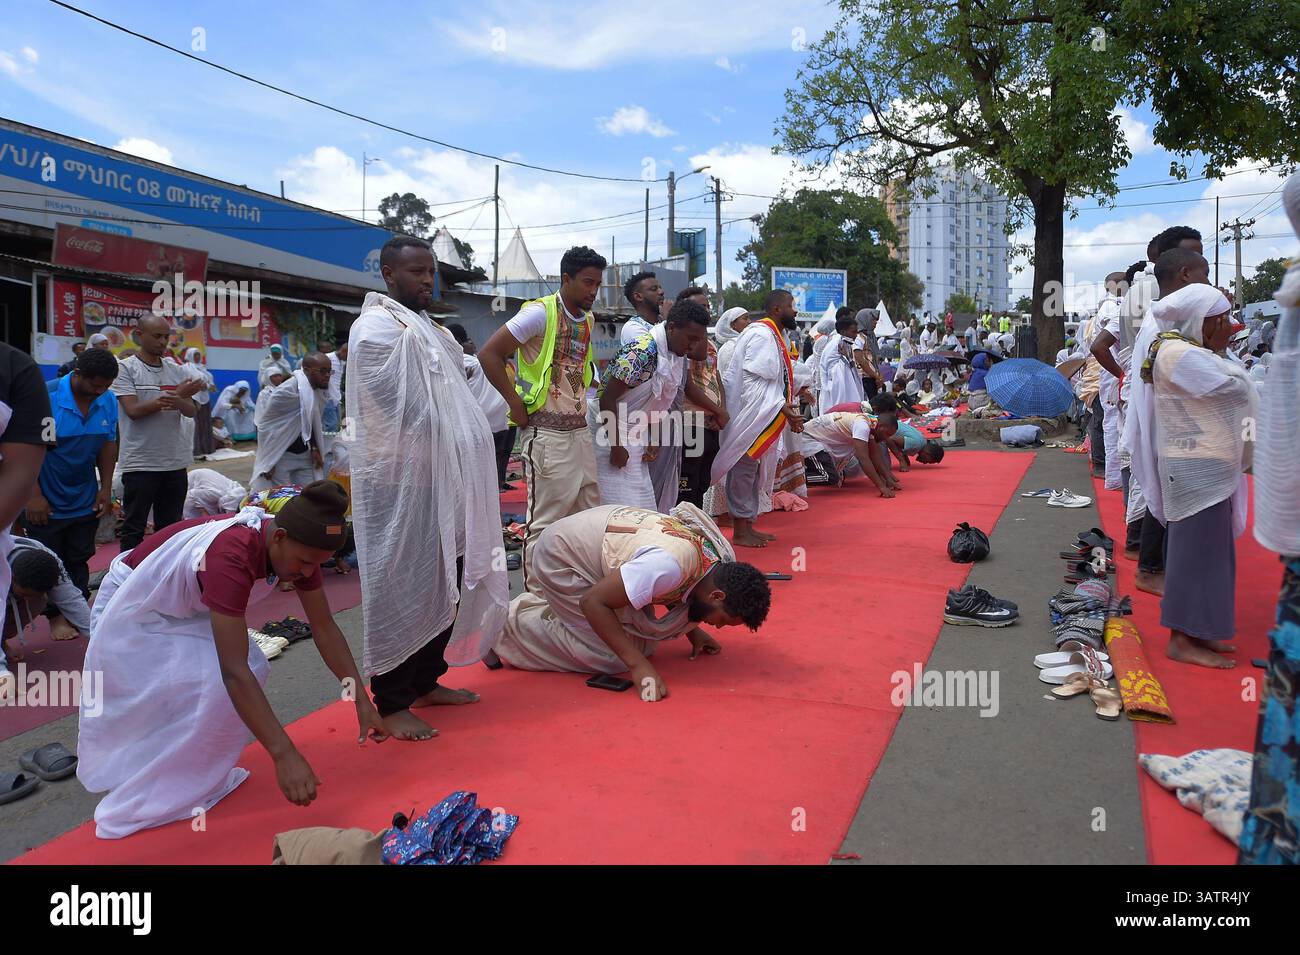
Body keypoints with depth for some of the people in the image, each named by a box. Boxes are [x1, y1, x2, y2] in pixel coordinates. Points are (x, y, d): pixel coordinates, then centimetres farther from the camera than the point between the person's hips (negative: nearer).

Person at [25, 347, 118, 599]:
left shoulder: (109, 402, -4)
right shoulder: (45, 398, -18)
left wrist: (106, 488, 3)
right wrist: (35, 496, -15)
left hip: (86, 503, 4)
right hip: (46, 504, -4)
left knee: (78, 563, 14)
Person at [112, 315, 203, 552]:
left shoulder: (176, 370, 10)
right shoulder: (126, 368, -3)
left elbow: (191, 411, 3)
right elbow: (133, 410, -13)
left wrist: (178, 401, -22)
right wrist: (178, 395, -17)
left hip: (175, 462, 5)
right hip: (140, 463, -5)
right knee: (134, 530, 3)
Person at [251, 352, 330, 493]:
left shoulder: (319, 390, 3)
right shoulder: (288, 391, -20)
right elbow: (264, 424, -15)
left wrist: (314, 449, 8)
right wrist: (268, 461, -14)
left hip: (305, 456, 7)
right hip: (282, 456, -7)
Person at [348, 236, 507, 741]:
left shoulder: (426, 329, 19)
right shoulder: (377, 327, -11)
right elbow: (406, 408, -19)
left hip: (437, 480, 9)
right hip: (399, 482, -9)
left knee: (445, 583, 15)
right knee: (400, 588, -2)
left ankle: (426, 681, 28)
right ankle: (392, 703, 10)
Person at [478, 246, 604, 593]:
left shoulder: (587, 320, 12)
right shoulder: (541, 312, -11)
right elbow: (489, 354, -14)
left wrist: (581, 405, 10)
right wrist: (517, 404, -13)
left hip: (581, 432, 8)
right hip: (547, 435, -8)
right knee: (545, 522, -2)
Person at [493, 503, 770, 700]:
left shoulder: (722, 562, -9)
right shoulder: (669, 565, -36)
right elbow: (593, 601, -30)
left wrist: (692, 631, 0)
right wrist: (638, 665, -29)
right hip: (561, 554, -8)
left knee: (643, 643, 3)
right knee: (610, 656, -14)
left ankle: (549, 608, 18)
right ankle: (513, 622, 2)